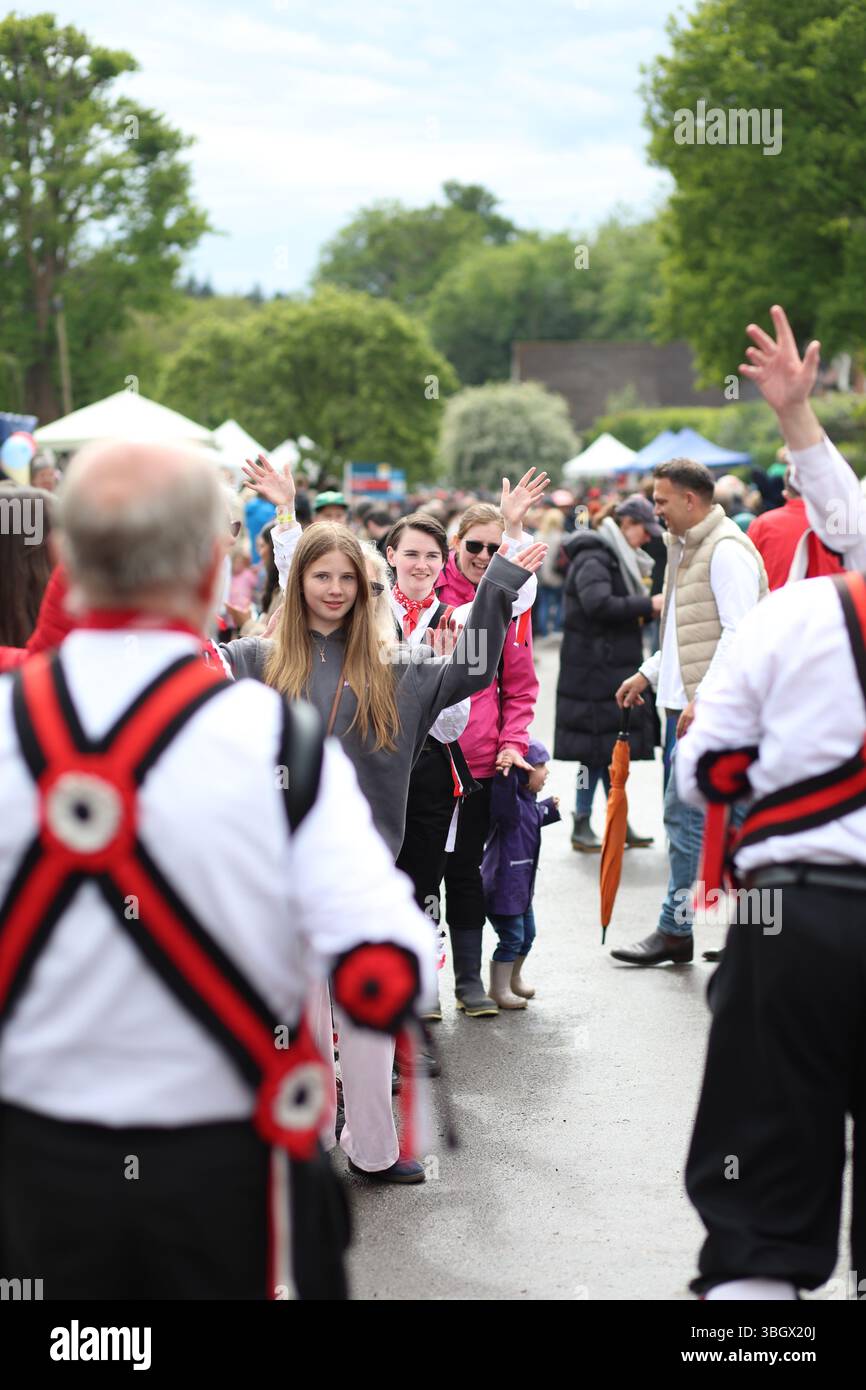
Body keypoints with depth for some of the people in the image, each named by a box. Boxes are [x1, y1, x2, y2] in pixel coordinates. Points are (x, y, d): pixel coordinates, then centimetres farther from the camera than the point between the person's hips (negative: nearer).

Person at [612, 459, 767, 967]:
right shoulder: (687, 548, 18)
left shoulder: (727, 550, -14)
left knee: (687, 815, -8)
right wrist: (649, 673, 23)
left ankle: (676, 929, -2)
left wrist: (703, 700, -25)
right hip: (685, 701, 10)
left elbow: (740, 634, -20)